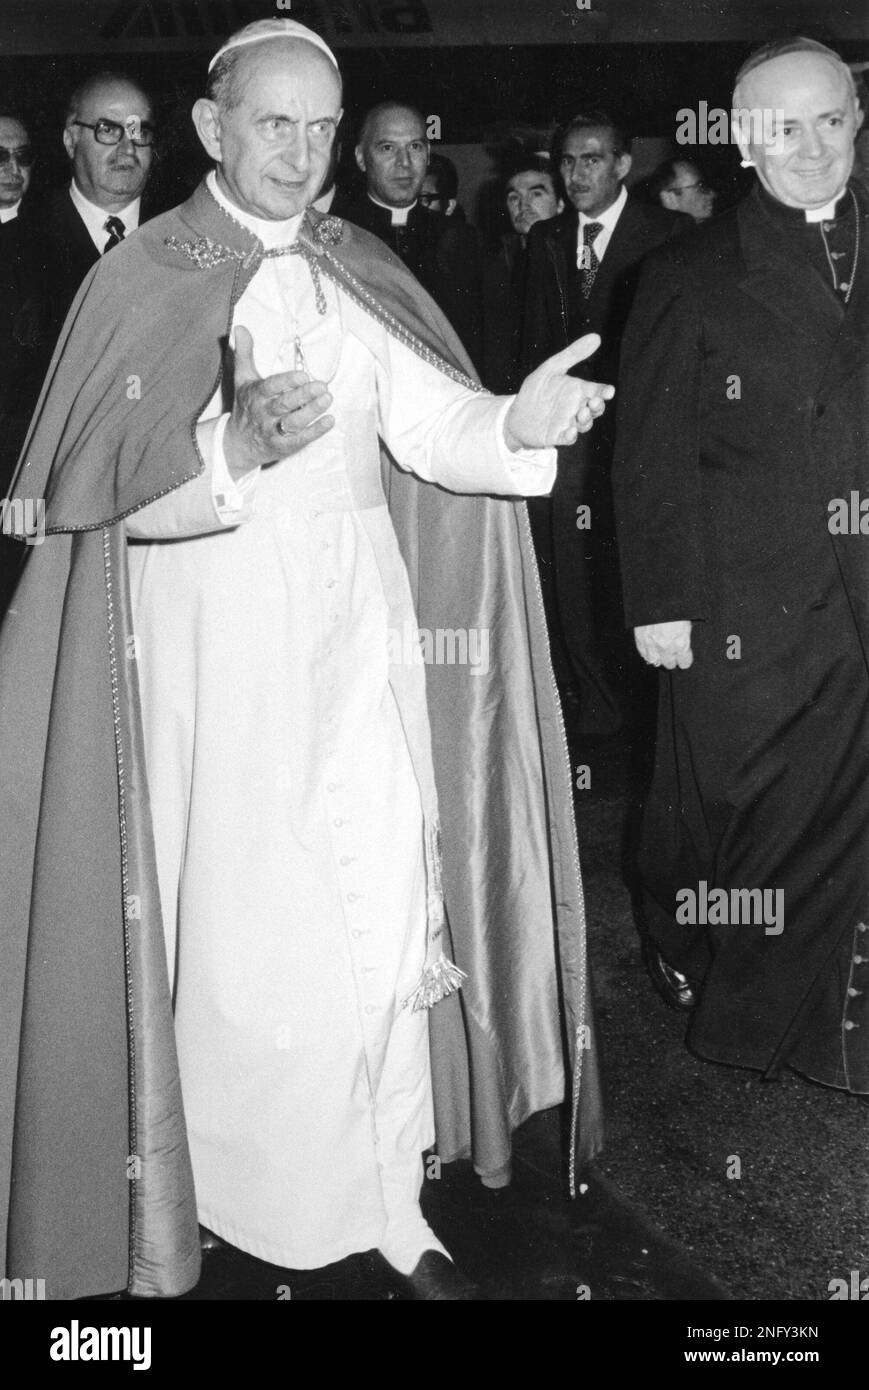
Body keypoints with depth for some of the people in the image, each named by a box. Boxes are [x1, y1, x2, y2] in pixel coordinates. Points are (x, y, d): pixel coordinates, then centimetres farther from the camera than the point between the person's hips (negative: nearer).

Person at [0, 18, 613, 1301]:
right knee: (227, 926, 3)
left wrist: (519, 422, -25)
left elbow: (436, 425, -3)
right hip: (212, 646, -3)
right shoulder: (143, 280, -2)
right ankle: (172, 1205, 25)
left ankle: (386, 1206, 18)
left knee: (385, 918, 2)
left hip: (358, 635, 3)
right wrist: (232, 442, -28)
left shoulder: (363, 277, 9)